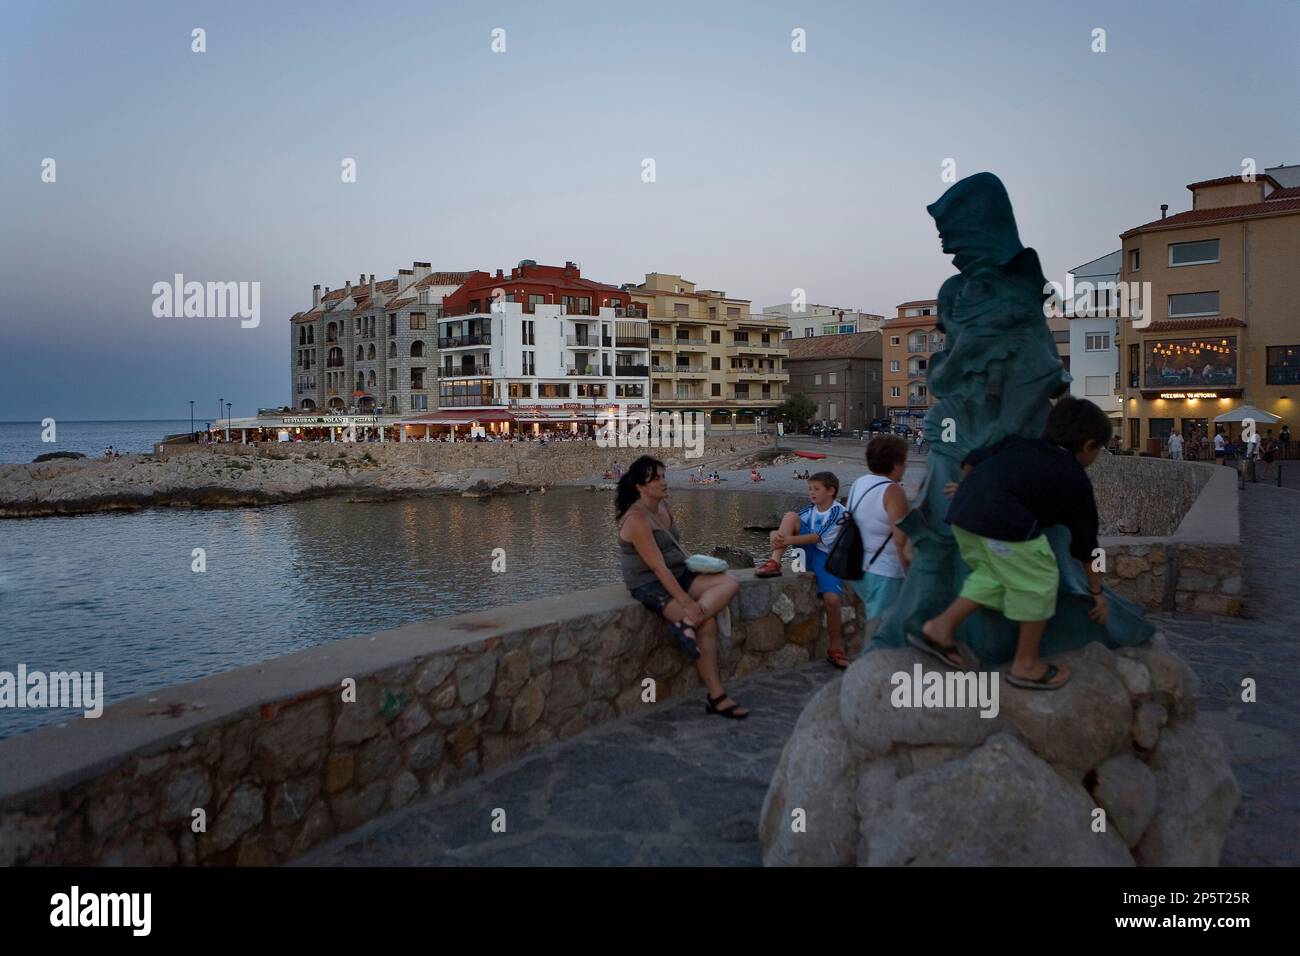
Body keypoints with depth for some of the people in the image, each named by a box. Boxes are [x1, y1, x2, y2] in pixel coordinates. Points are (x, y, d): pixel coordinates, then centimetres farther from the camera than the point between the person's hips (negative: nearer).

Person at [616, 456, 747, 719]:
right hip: (651, 586, -9)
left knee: (730, 583, -12)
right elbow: (658, 567, -23)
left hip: (680, 574, 9)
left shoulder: (663, 506, 7)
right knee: (707, 624, -21)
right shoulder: (636, 519, -20)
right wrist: (686, 602, -25)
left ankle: (686, 626, -23)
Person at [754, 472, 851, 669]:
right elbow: (790, 526, 0)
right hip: (809, 553, 5)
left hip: (827, 557, -5)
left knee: (832, 599, -27)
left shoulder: (839, 512, -13)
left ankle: (836, 648, -5)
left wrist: (788, 540, -31)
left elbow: (818, 537, -22)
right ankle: (775, 563, -23)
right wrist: (776, 534, -24)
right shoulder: (811, 509, 7)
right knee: (790, 516, -14)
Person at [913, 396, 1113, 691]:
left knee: (995, 574, 25)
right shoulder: (1075, 481, 16)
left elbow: (972, 460, 23)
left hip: (963, 509, 7)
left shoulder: (1019, 444, 28)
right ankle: (1026, 664, 22)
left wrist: (970, 489, 44)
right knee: (1038, 581, 12)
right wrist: (1097, 593, 33)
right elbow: (1085, 544, 22)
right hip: (1005, 521, -7)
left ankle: (940, 627, 23)